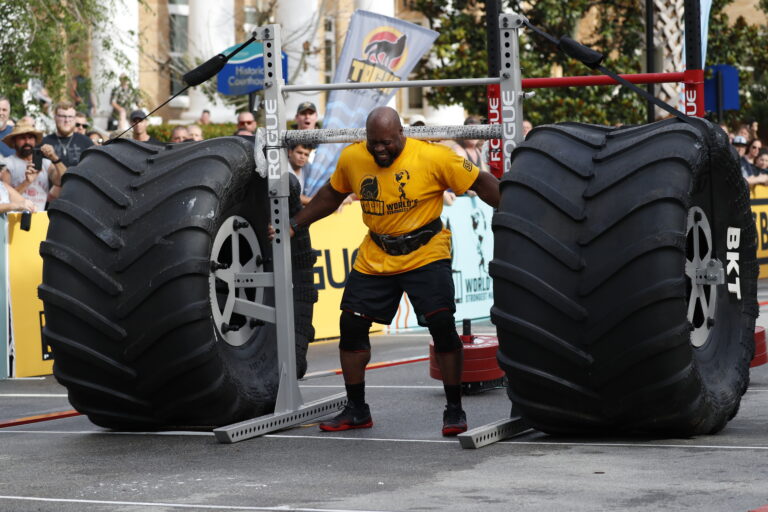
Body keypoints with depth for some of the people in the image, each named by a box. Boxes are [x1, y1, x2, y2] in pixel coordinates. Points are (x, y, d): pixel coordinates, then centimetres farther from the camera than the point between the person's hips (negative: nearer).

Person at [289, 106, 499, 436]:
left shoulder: (433, 157, -17)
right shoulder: (351, 158, -3)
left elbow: (482, 184, -11)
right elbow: (331, 195, 16)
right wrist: (295, 224, 17)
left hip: (426, 256, -4)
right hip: (374, 258, 4)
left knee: (442, 325, -15)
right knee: (351, 325, 2)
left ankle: (454, 410, 0)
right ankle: (356, 410, 18)